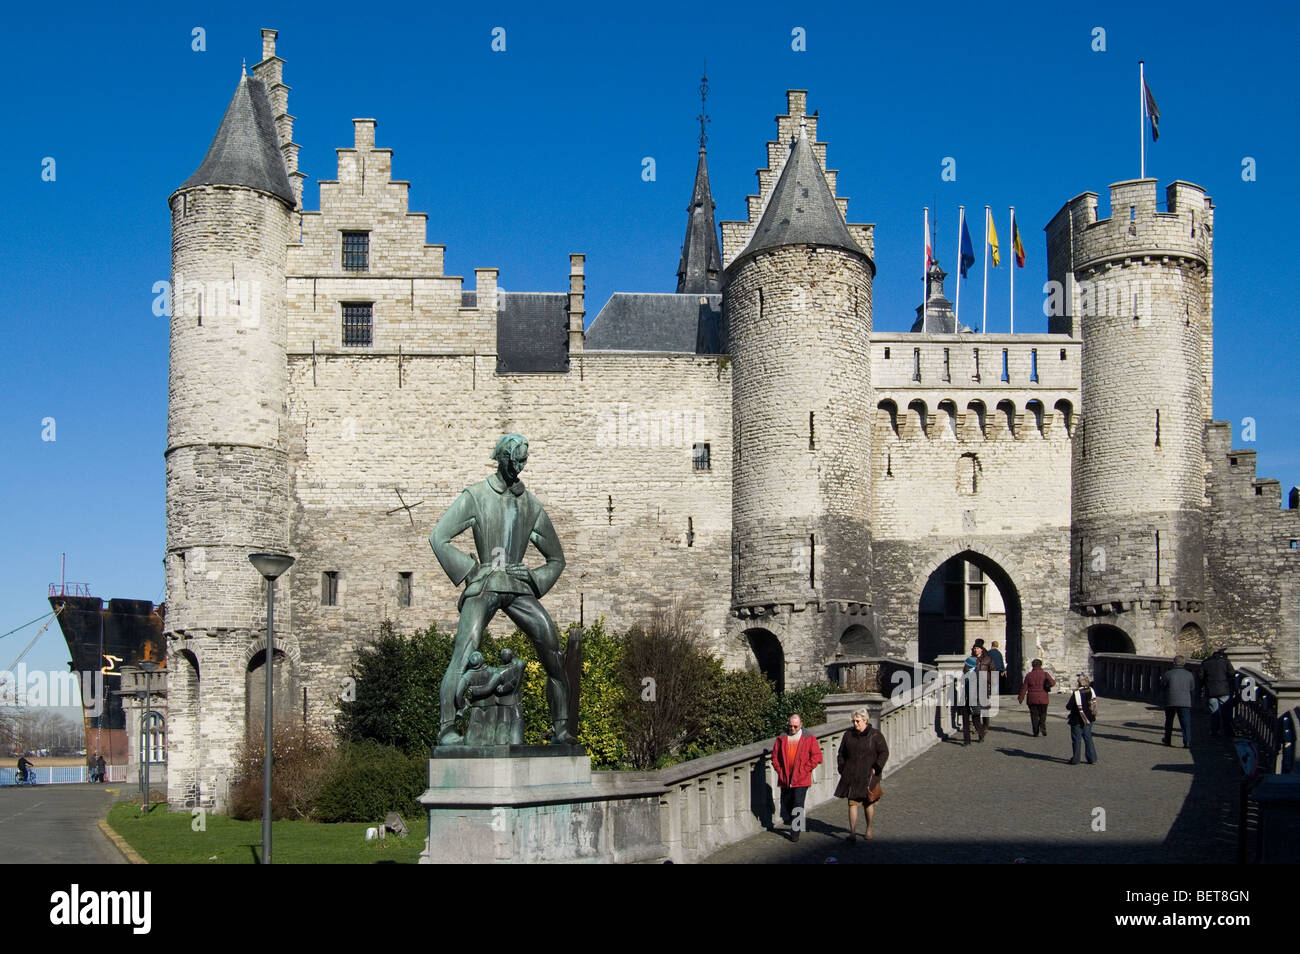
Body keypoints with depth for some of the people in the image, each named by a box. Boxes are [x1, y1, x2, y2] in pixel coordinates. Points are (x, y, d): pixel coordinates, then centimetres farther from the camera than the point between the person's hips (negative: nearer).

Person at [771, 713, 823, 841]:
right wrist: (780, 771, 1)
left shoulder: (809, 739, -2)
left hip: (801, 779, -4)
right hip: (785, 778, 4)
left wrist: (803, 770, -8)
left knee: (797, 806, -6)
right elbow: (775, 756, 11)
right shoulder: (782, 738, 7)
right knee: (786, 804, 11)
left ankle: (795, 832, 3)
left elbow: (817, 757, -4)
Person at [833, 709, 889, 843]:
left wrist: (876, 768, -12)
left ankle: (869, 830, 26)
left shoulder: (875, 735, -3)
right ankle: (852, 833, -7)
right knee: (852, 803, -5)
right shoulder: (848, 735, 7)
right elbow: (841, 753, 16)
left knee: (869, 803, 7)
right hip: (851, 776, 2)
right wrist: (842, 768, 5)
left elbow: (884, 752, -3)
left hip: (868, 776, -2)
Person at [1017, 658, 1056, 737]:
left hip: (1032, 699, 0)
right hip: (1043, 699, 0)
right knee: (1043, 715, 11)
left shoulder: (1029, 675, 0)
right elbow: (1052, 682, -6)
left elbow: (1024, 688, 0)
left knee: (1034, 715, 6)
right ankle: (1042, 727, -13)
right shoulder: (1045, 674, -2)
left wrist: (1021, 698, 5)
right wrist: (1054, 681, 18)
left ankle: (1036, 732, 3)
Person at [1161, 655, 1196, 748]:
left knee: (1169, 721, 17)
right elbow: (1193, 690, 10)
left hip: (1170, 702, 0)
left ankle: (1167, 740, 27)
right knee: (1186, 723, -2)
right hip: (1185, 702, 0)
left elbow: (1162, 686, 4)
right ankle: (1187, 742, -14)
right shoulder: (1189, 675, 3)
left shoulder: (1168, 674, -4)